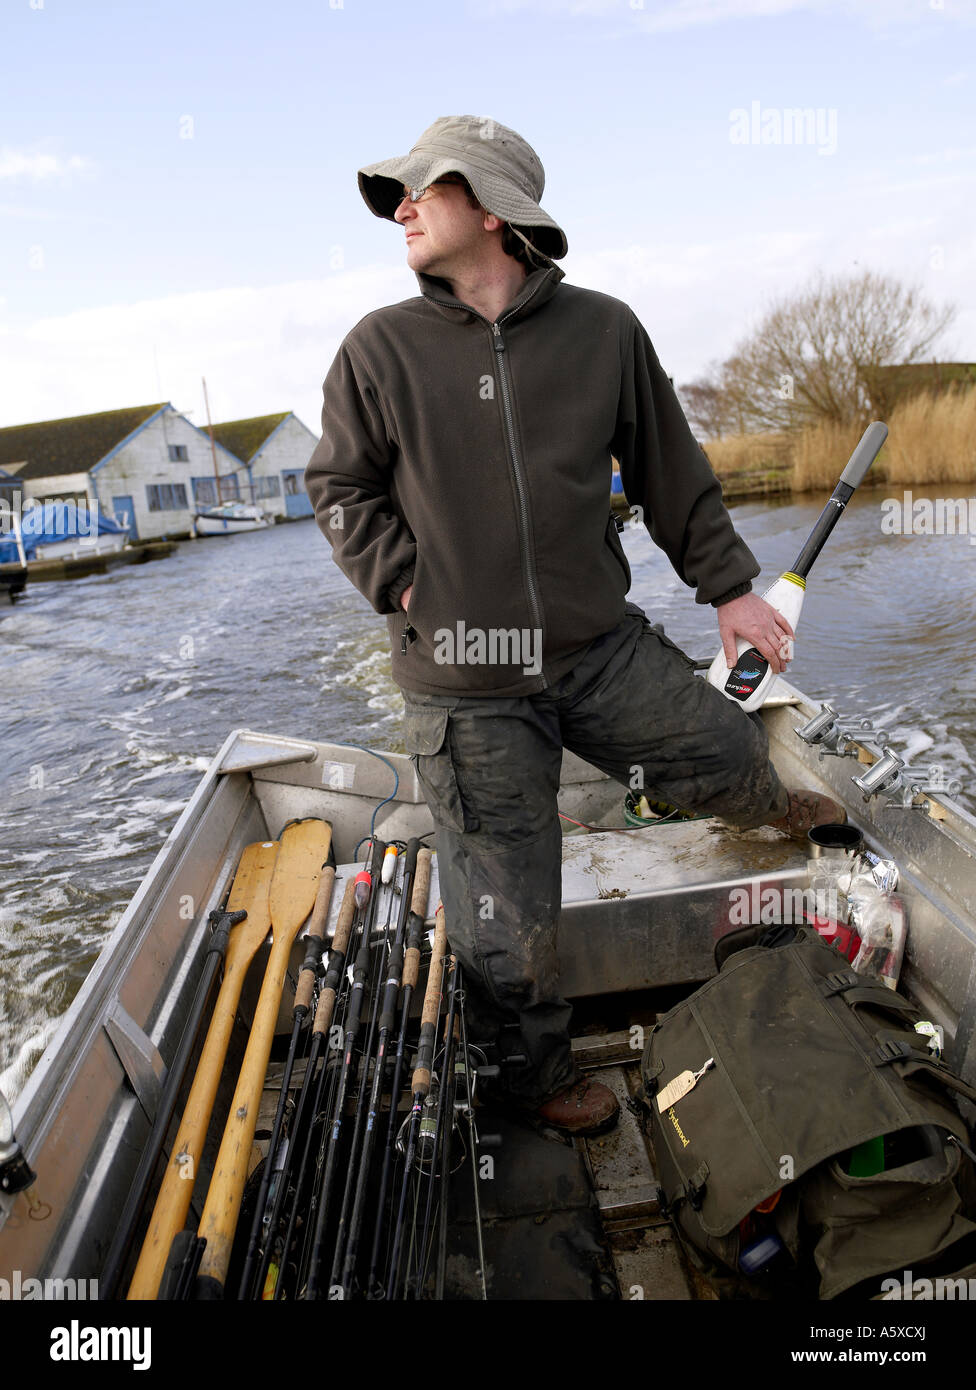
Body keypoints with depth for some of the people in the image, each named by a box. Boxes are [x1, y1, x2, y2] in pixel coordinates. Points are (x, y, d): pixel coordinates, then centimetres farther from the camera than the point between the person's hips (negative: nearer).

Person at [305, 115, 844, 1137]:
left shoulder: (603, 330, 2)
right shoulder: (379, 348, -2)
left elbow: (671, 471, 10)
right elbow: (339, 489, 7)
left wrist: (729, 585, 12)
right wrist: (407, 585, -6)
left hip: (601, 645, 2)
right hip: (465, 682, -1)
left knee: (728, 753, 15)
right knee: (506, 910, 7)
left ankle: (769, 809, 57)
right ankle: (533, 1071, 37)